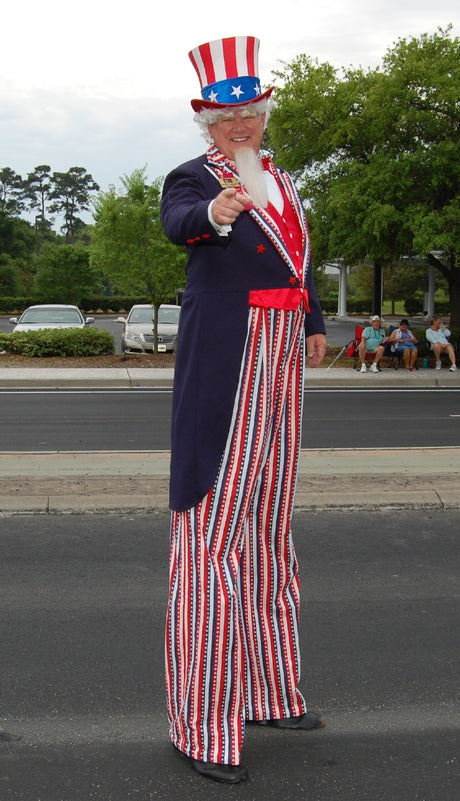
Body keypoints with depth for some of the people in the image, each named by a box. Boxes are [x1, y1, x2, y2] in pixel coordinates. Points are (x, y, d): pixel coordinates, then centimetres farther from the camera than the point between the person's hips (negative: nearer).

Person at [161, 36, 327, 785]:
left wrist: (314, 322, 36)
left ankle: (267, 687, 27)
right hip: (225, 358, -8)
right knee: (213, 519, -8)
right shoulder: (192, 179, -6)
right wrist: (219, 210, -51)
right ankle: (201, 723, -1)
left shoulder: (278, 179, 18)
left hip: (279, 359, 8)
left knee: (264, 519, 13)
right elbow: (178, 222, -29)